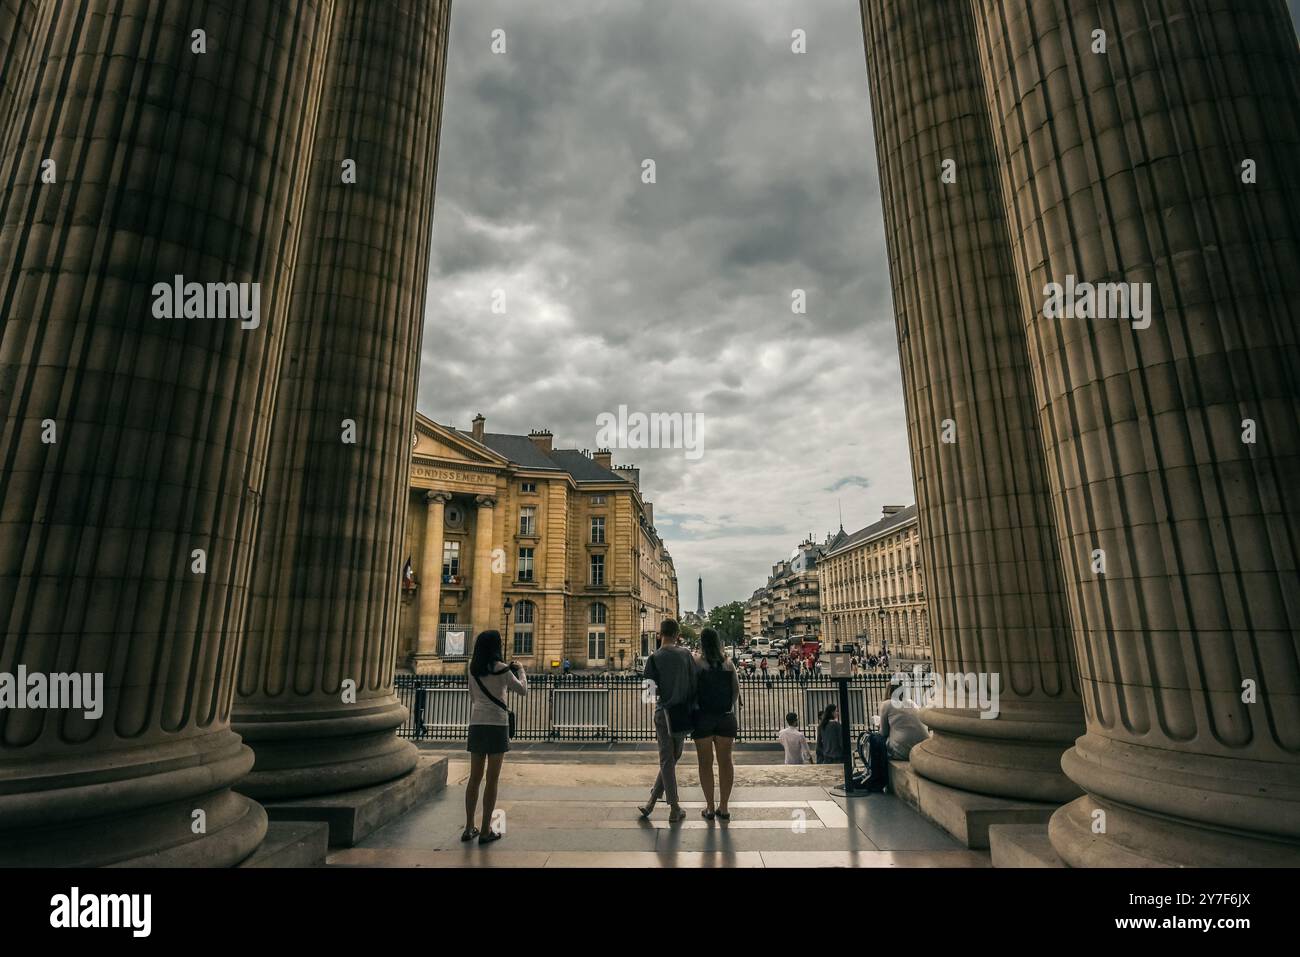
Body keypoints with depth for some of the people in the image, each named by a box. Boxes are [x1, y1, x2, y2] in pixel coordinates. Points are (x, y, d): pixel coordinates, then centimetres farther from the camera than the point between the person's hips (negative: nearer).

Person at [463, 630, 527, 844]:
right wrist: (520, 670, 15)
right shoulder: (501, 668, -7)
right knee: (492, 779, 2)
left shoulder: (474, 669, 7)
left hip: (476, 724, 5)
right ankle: (486, 830, 6)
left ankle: (469, 828, 17)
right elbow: (523, 690, 0)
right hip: (497, 724, -5)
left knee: (474, 778, 13)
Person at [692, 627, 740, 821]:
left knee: (705, 761, 6)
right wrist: (733, 712, 10)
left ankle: (710, 808, 10)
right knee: (725, 760, 10)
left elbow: (691, 689, -8)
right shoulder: (728, 663, 5)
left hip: (703, 716, -3)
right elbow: (736, 689, 3)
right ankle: (724, 807, 14)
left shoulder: (696, 662, -5)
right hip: (726, 716, 3)